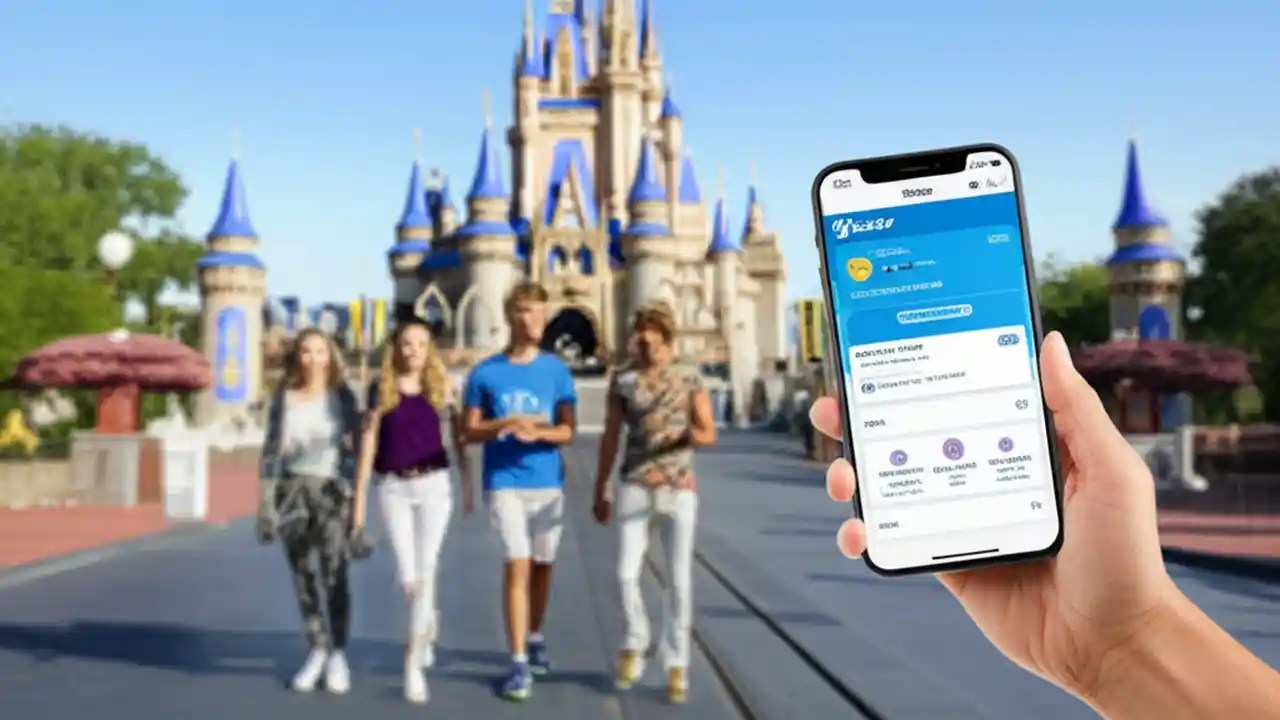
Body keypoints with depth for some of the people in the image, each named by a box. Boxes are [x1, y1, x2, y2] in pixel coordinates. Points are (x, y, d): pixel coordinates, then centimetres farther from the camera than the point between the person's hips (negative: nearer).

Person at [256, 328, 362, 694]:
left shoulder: (342, 396, 2)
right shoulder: (282, 398, 6)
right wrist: (265, 504, 0)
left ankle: (338, 654, -5)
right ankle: (318, 650, 19)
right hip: (292, 489, 3)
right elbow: (271, 451, 6)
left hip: (331, 489, -2)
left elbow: (356, 447, 1)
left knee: (335, 571, -15)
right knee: (302, 575, 6)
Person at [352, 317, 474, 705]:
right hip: (393, 487, 0)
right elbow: (368, 444, 1)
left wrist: (467, 488, 6)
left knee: (426, 572, -4)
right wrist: (359, 499, -1)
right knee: (409, 579, 2)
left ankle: (413, 664, 6)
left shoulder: (442, 388, 2)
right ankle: (429, 624, 35)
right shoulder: (381, 389, 1)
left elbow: (459, 440, 7)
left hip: (434, 485, 0)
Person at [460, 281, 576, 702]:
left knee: (542, 563, 13)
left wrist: (537, 432, -21)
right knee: (518, 564, -10)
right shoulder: (485, 373, -1)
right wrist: (508, 422, -16)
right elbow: (470, 432, 1)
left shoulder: (557, 370, 3)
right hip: (504, 482, -2)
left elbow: (566, 431, 0)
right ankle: (518, 662, -5)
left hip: (549, 481, 2)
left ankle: (535, 639, 34)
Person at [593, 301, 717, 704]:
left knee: (680, 579, 1)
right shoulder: (622, 380, 4)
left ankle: (676, 666, 13)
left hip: (680, 486, 0)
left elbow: (710, 435, 0)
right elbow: (610, 438, 7)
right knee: (627, 573, -7)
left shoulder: (690, 378, 2)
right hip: (635, 486, 1)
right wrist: (599, 493, 7)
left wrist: (692, 435, -25)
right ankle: (635, 645, 19)